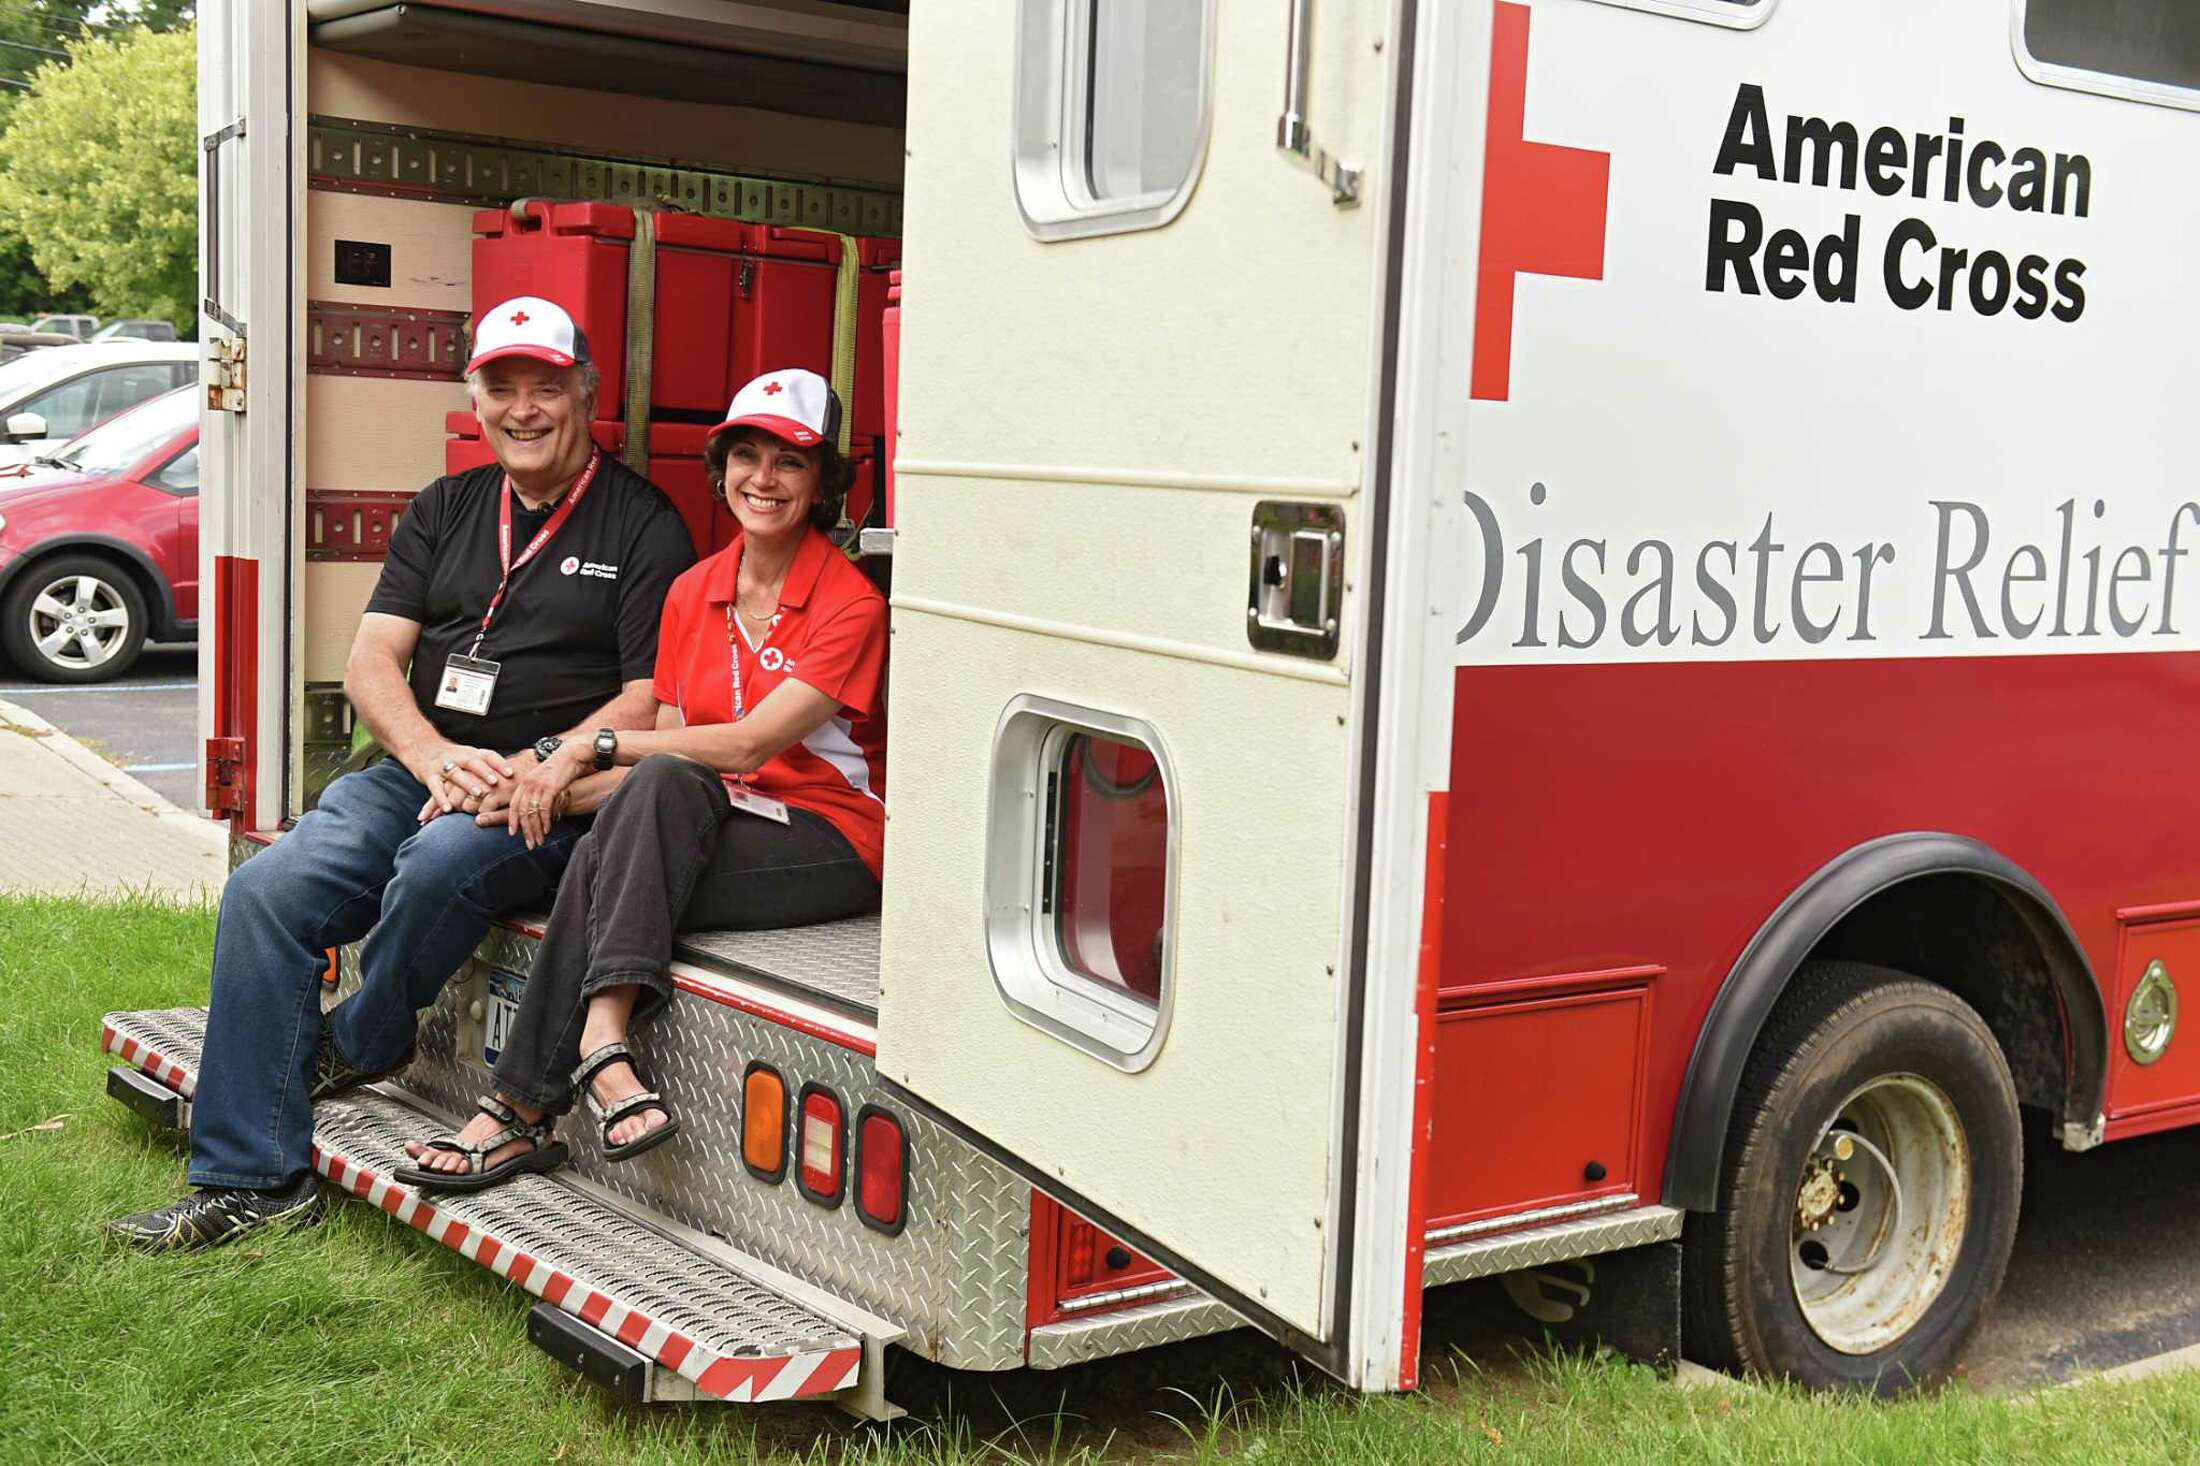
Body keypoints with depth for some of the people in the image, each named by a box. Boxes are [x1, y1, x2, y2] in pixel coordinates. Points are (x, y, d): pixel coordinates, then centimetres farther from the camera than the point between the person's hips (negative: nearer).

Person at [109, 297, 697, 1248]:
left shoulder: (643, 524, 1)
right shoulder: (445, 510, 17)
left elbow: (650, 702, -7)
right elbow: (371, 662, 8)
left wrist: (532, 770, -20)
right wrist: (437, 758, -12)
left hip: (557, 794, -5)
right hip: (418, 769, 5)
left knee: (441, 866, -35)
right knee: (264, 892, -16)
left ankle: (356, 1047, -3)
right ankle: (249, 1179, -10)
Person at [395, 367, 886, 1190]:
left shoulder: (851, 604, -9)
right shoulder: (692, 593, 11)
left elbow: (748, 744, -16)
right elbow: (670, 755, 7)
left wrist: (591, 747, -14)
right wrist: (561, 791, -11)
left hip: (827, 843, -5)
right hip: (709, 827, 5)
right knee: (634, 817, -29)